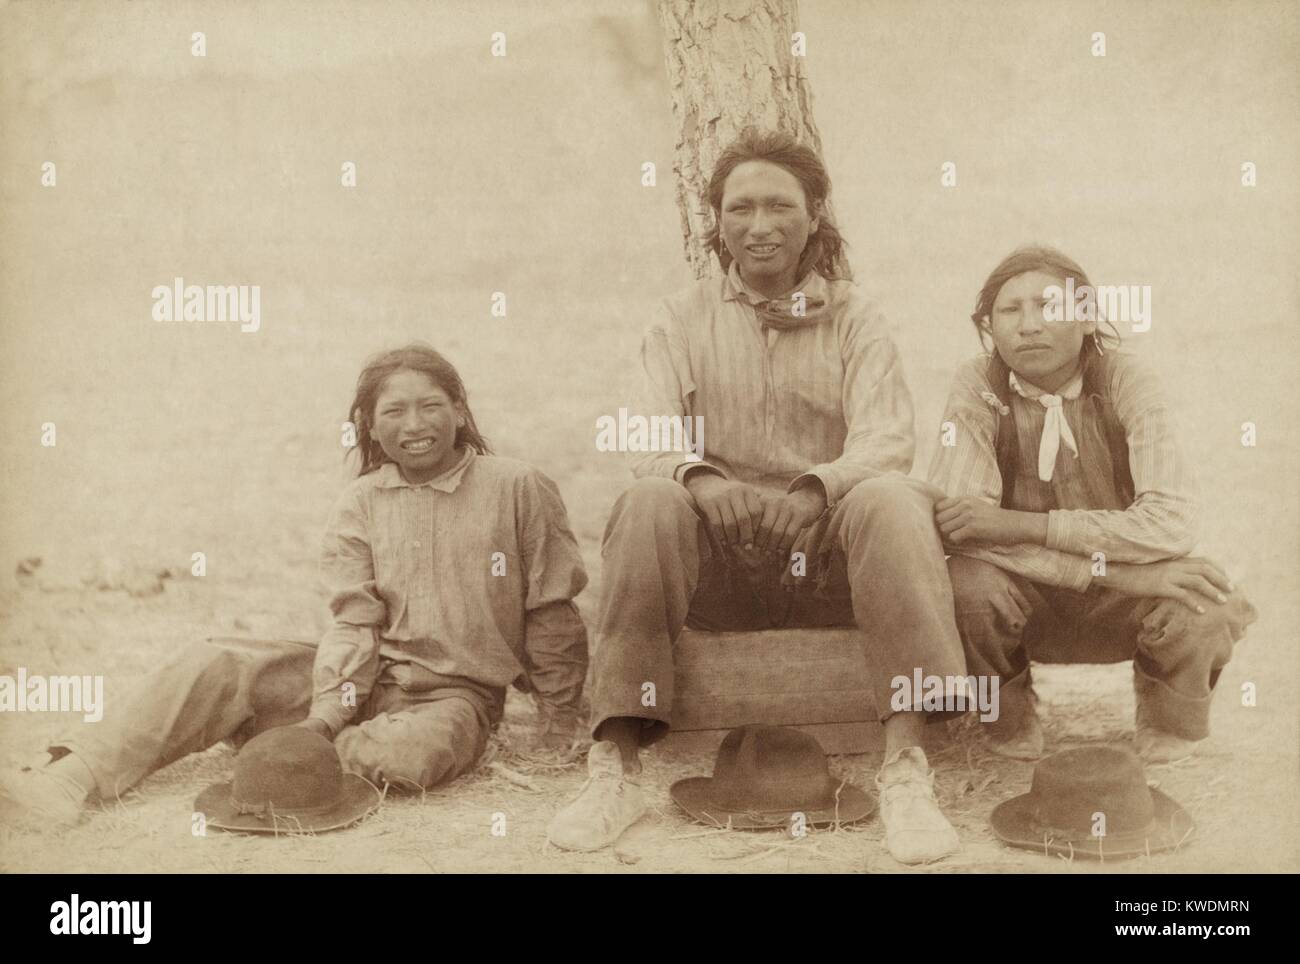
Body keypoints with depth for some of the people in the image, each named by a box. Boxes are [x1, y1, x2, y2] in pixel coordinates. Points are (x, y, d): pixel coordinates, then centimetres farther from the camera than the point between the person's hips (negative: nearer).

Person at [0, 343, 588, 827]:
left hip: (456, 694, -3)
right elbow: (354, 621, -5)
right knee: (214, 666, -18)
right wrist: (326, 715, -20)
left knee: (407, 753, -38)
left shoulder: (518, 489, -6)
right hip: (367, 679, 3)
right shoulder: (359, 506, 3)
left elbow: (552, 615, -1)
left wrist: (558, 726, 1)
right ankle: (68, 779, -23)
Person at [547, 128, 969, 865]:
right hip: (719, 559, 1)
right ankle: (617, 768, -27)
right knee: (649, 501, -29)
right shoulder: (685, 320, 12)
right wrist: (698, 476, -25)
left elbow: (886, 441, -5)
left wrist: (815, 487, -28)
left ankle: (907, 768, -31)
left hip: (830, 549, 0)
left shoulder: (855, 317, 9)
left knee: (891, 498, -30)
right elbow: (651, 445, -1)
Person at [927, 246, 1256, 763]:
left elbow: (1171, 524, -26)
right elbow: (953, 520, -26)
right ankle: (1011, 721, 1)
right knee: (965, 584, -32)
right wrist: (1117, 569, -32)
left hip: (1117, 606, 0)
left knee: (1201, 608, -30)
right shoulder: (978, 386, -14)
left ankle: (1166, 728, 6)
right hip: (1026, 596, 0)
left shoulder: (1127, 381, -14)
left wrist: (1017, 524, -32)